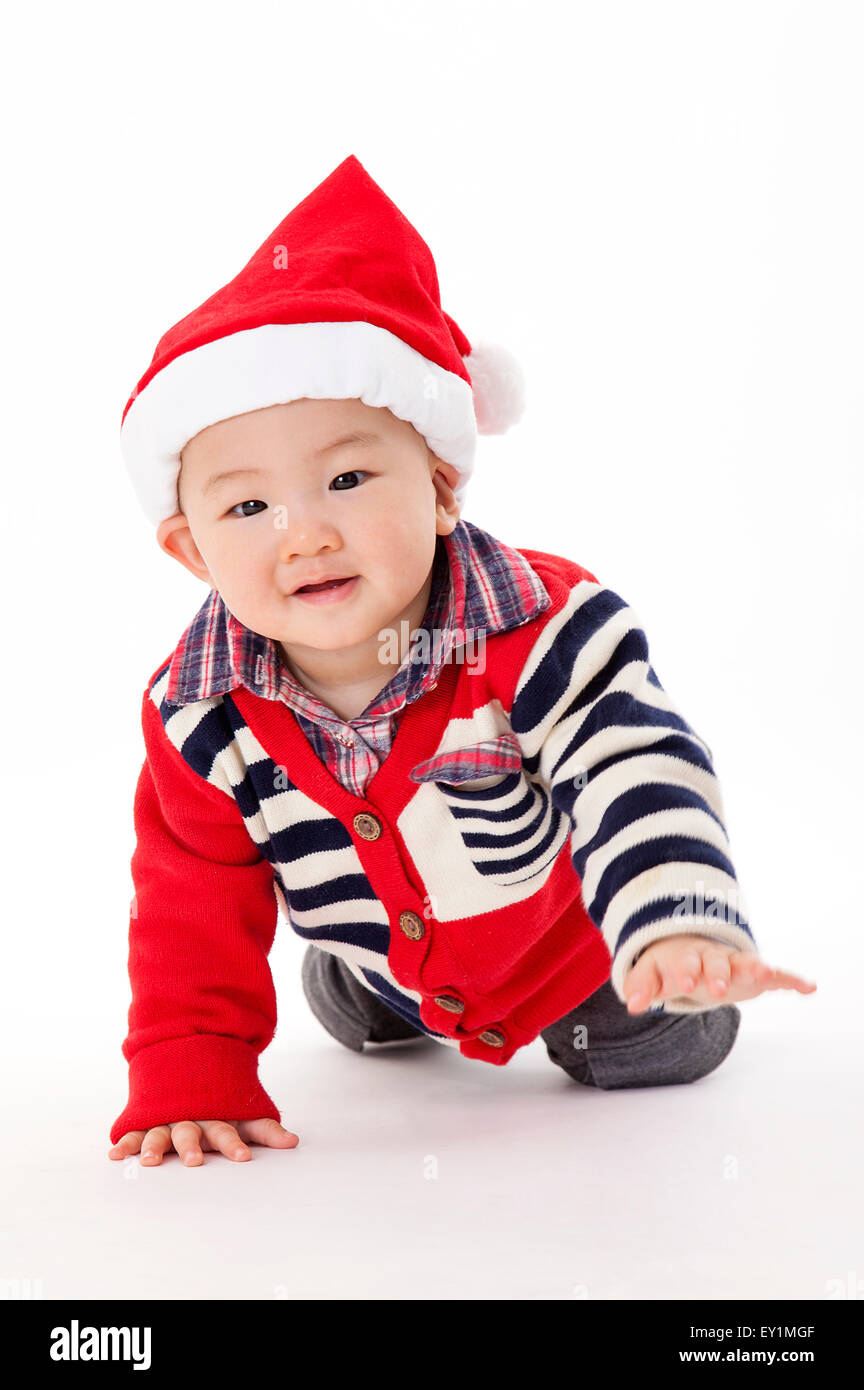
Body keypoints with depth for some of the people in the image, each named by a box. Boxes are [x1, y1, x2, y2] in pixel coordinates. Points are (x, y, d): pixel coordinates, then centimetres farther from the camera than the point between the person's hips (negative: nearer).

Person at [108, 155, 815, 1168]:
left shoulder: (536, 631, -39)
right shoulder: (200, 716, -28)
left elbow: (635, 778, -45)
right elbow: (193, 903, -17)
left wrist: (680, 927, -64)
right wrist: (190, 1082, -21)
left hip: (573, 936, -3)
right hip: (384, 964, 4)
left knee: (661, 1050, 13)